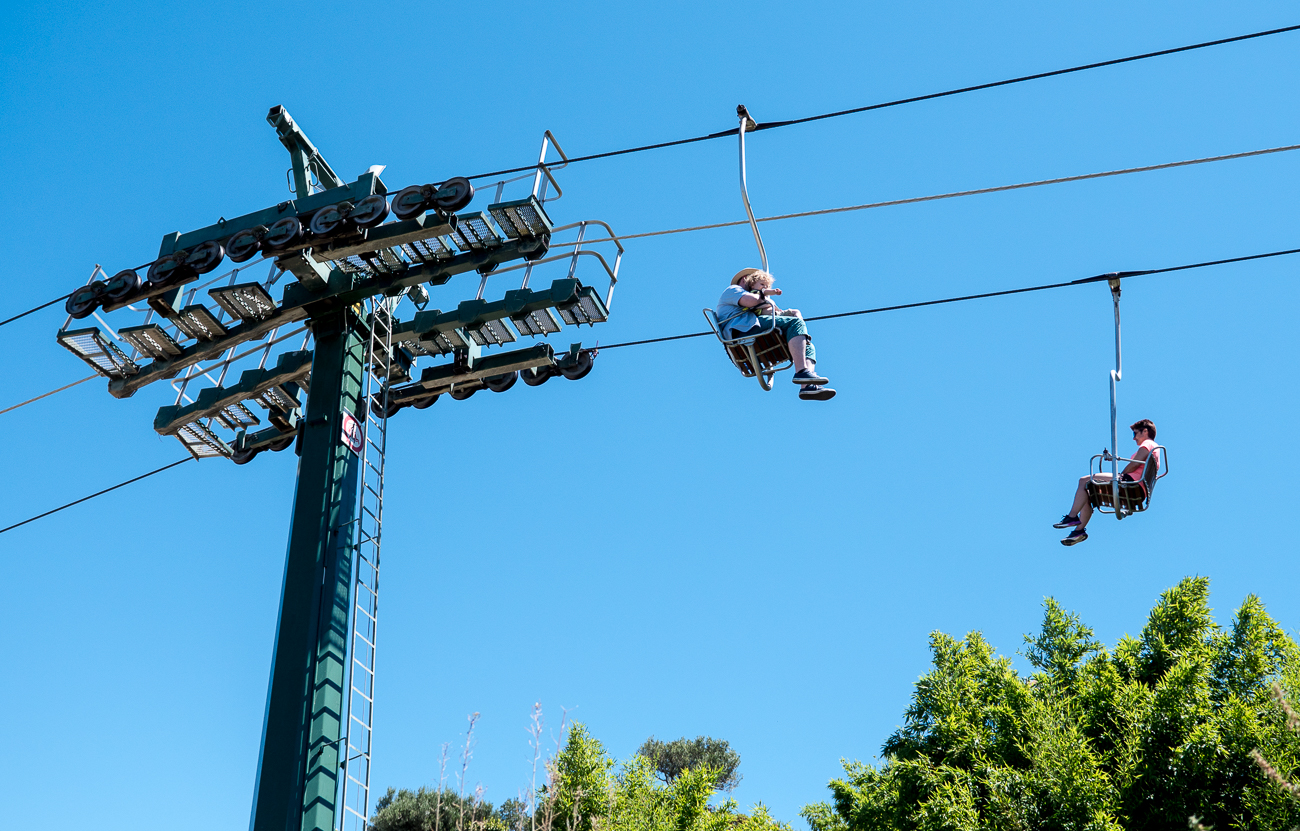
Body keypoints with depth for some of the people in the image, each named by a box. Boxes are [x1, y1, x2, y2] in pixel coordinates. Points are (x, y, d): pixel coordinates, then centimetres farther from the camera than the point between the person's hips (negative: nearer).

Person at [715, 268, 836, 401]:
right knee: (795, 323, -22)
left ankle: (807, 386, -28)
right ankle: (801, 372, -39)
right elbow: (750, 300, -4)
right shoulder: (731, 290, 20)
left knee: (807, 345, -1)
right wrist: (763, 294, 15)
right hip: (743, 328, -9)